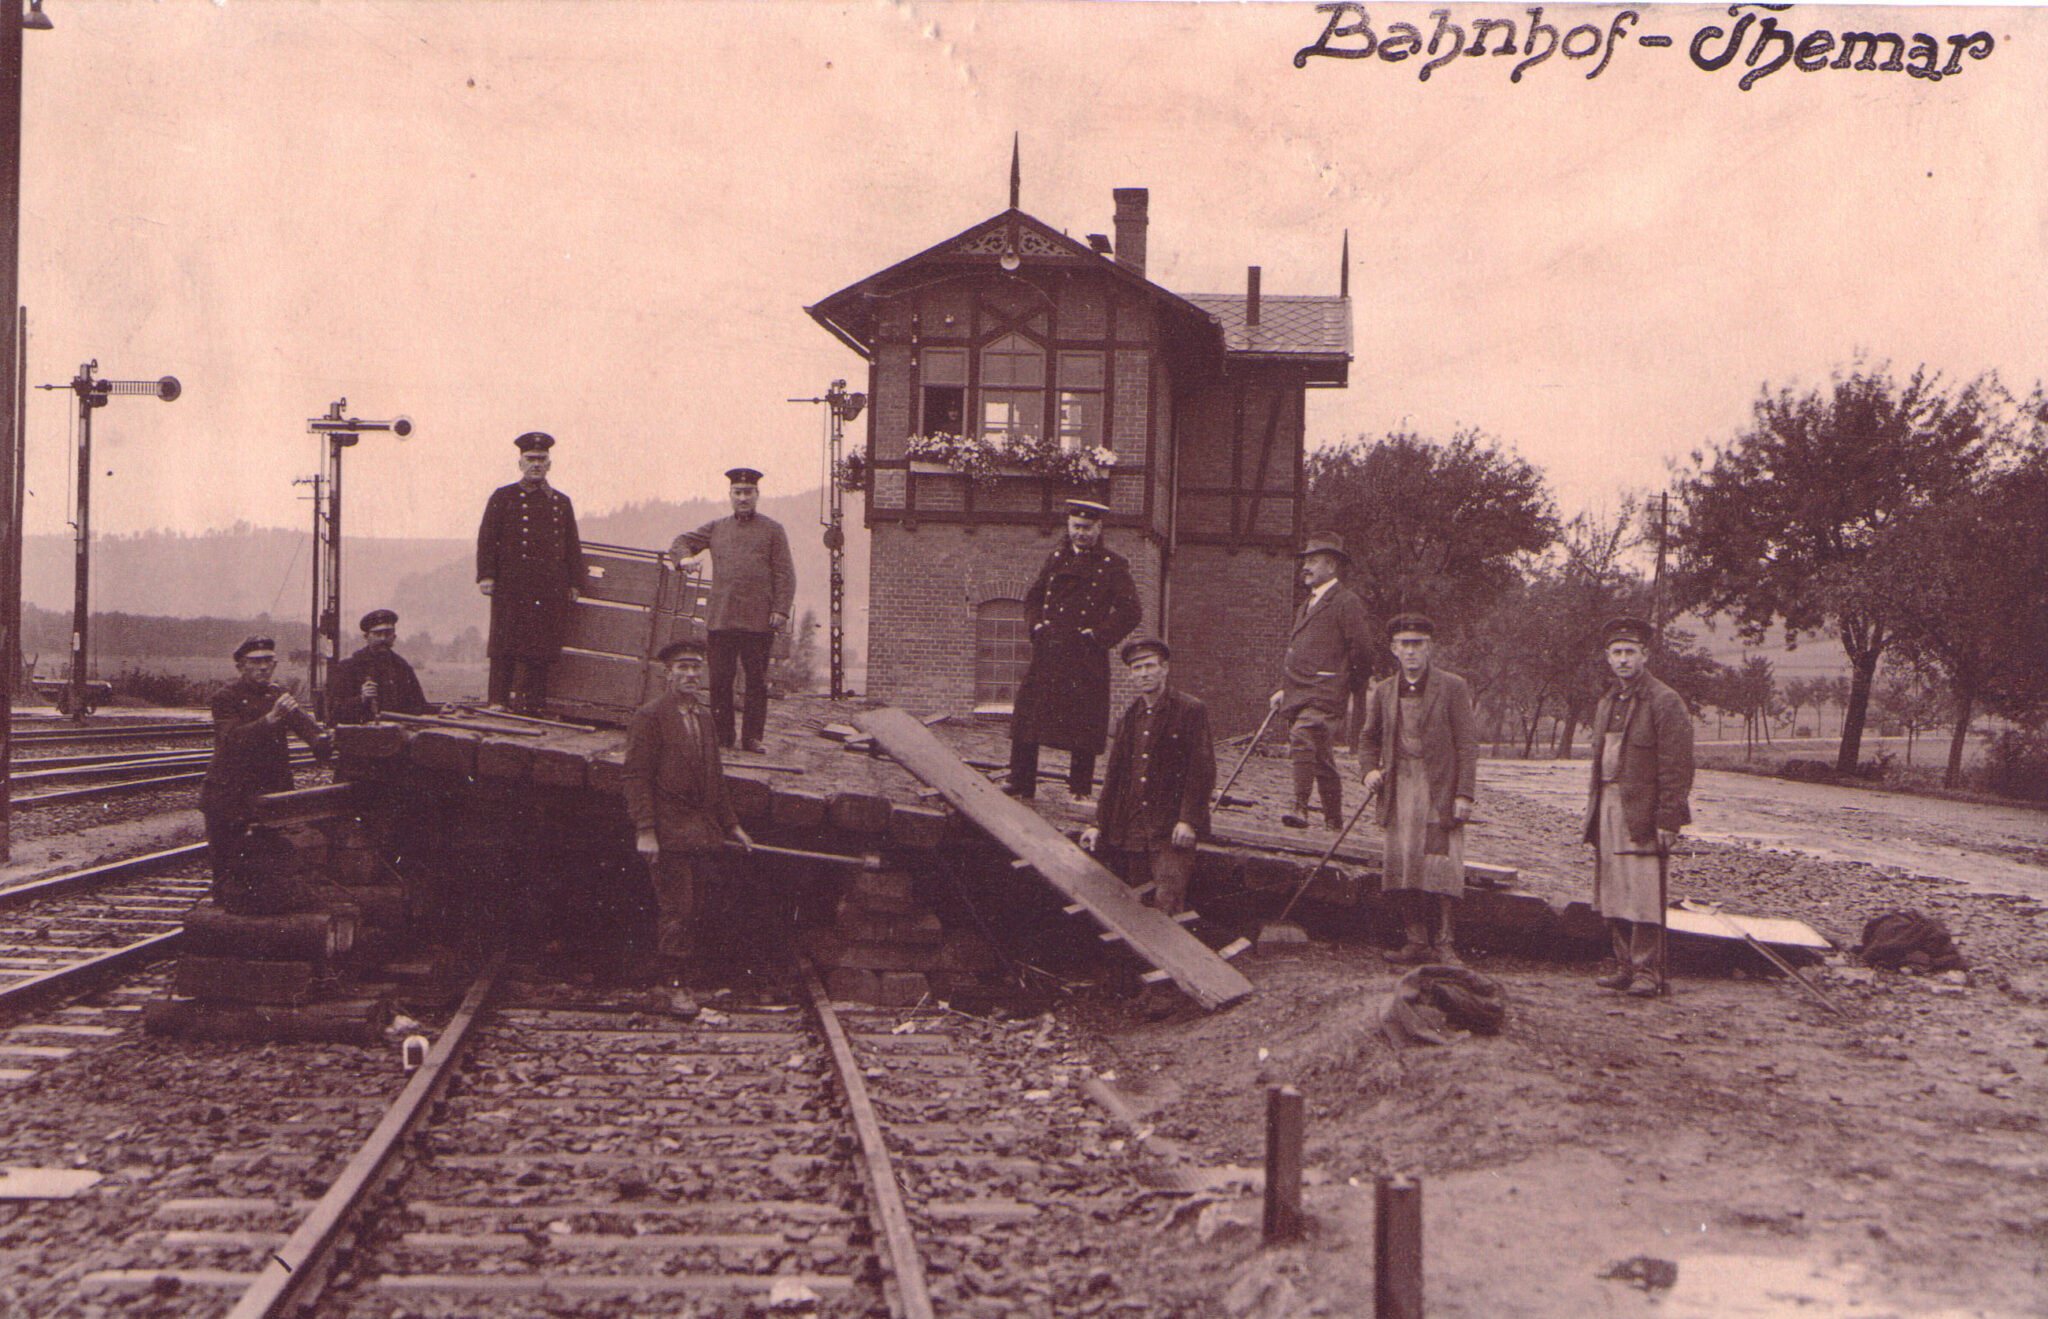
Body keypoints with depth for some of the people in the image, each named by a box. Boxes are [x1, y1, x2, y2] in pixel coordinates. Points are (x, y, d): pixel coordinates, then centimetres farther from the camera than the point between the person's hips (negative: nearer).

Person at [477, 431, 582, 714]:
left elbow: (572, 547, 18)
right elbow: (487, 539, 1)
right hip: (511, 588, -3)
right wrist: (486, 575, -9)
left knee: (541, 652, 1)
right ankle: (499, 703, -4)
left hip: (551, 591, 3)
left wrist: (573, 584, 11)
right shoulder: (503, 498, 7)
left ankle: (531, 707, 4)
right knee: (506, 648, -6)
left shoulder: (561, 502, 17)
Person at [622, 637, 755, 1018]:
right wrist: (645, 830, -18)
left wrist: (731, 825, 20)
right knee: (675, 908, -6)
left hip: (703, 829, 7)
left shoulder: (704, 718, 17)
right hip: (669, 832, -7)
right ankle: (676, 986, 1)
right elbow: (635, 776, -11)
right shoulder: (649, 716, -6)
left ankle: (682, 978, 16)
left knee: (691, 907, 8)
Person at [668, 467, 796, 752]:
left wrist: (781, 610, -8)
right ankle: (722, 736, 9)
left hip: (758, 621, -3)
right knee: (719, 680, 2)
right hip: (721, 619, 3)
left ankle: (752, 738, 6)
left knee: (757, 682, 0)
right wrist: (685, 558, 1)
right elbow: (682, 541, 25)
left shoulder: (772, 530, 7)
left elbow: (785, 574, 2)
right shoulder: (716, 529, 16)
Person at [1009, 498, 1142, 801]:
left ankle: (1080, 792, 10)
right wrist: (1037, 626, 7)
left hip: (1086, 659, -4)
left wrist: (1097, 636, -8)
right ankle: (1020, 789, 5)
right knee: (1026, 718, -1)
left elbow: (1130, 612, -3)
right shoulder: (1056, 558, 15)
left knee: (1083, 727, -1)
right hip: (1047, 655, 4)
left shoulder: (1113, 565, 2)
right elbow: (1033, 597, 25)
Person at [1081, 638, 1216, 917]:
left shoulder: (1191, 711, -1)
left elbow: (1202, 771, -7)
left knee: (1167, 905, -14)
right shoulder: (1128, 718, 17)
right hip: (1130, 831, 6)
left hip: (1171, 831, -6)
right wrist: (1098, 824, 14)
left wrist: (1189, 821, -15)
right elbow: (1114, 776, 21)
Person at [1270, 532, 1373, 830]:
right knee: (1321, 756, 12)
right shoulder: (1309, 603, 24)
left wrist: (1351, 687, -1)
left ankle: (1300, 809, -35)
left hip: (1326, 693, -9)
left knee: (1303, 737, -28)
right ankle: (1334, 822, 19)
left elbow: (1362, 648, -7)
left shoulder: (1346, 601, -4)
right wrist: (1286, 690, 21)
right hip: (1299, 693, 9)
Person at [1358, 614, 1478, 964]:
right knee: (1403, 866, 2)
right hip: (1399, 789, 4)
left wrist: (1464, 794, -10)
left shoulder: (1453, 687, -1)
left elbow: (1467, 744, -3)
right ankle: (1417, 942, 10)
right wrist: (1370, 770, 3)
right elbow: (1368, 738, 23)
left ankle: (1443, 944, 0)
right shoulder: (1383, 691, 11)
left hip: (1440, 790, -4)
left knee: (1442, 867, -7)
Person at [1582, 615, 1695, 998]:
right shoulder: (1606, 704, 18)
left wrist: (1667, 822, -15)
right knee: (1614, 895, 8)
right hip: (1607, 809, 7)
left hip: (1643, 815, -7)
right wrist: (1594, 812, 14)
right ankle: (1625, 967, 15)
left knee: (1644, 895, -8)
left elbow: (1676, 768, -11)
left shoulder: (1664, 703, -7)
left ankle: (1647, 973, -3)